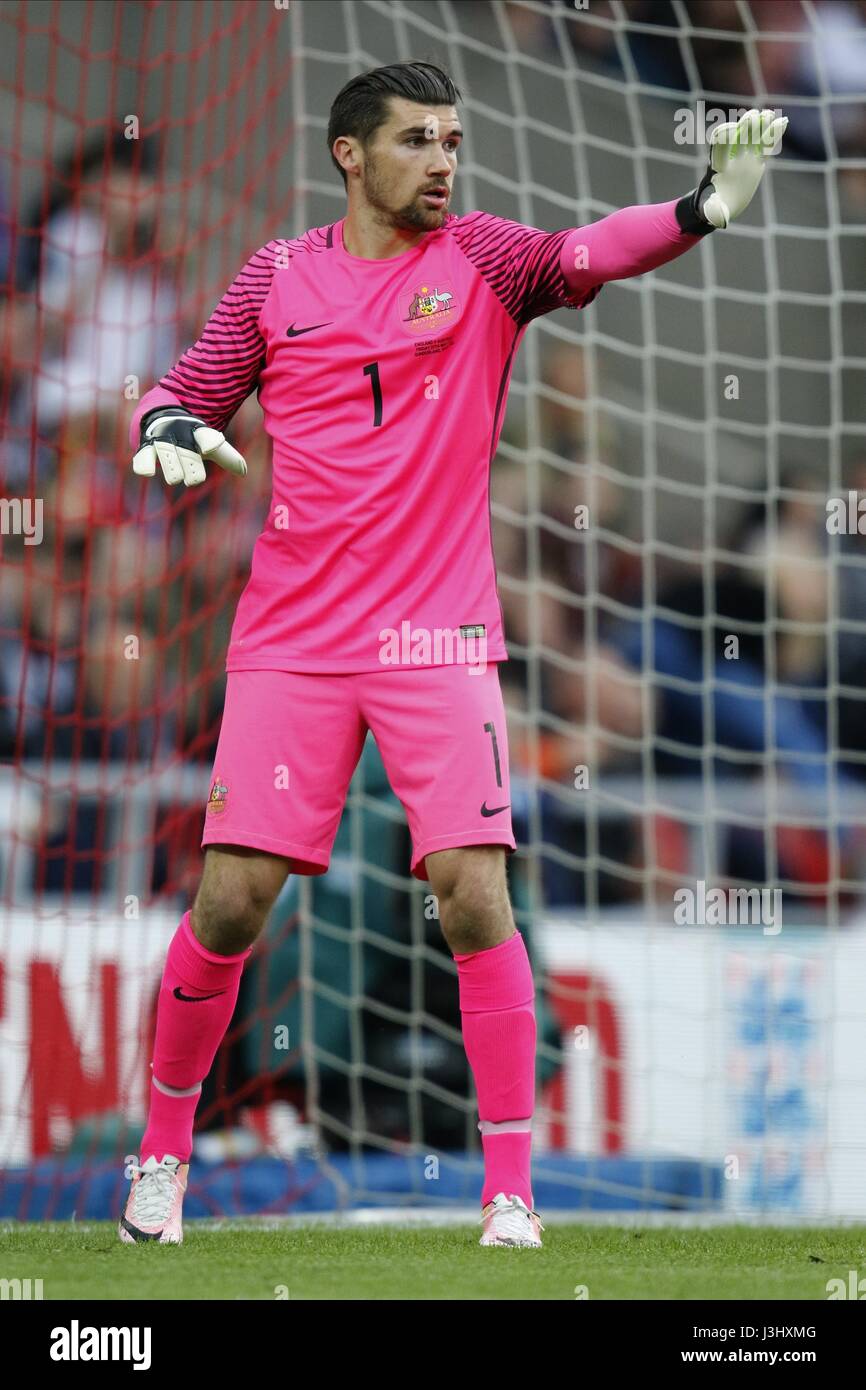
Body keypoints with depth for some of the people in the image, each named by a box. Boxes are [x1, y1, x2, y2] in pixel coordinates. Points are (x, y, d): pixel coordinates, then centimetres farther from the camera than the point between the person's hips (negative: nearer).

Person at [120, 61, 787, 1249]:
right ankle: (163, 1151, 19)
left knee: (475, 896, -12)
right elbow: (189, 391, 13)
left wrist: (706, 208, -35)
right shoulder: (277, 277, 6)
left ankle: (510, 1194, -3)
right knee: (230, 901, -2)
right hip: (292, 639, 1)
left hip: (436, 637, -1)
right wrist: (170, 427, -12)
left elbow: (585, 256, -16)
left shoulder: (482, 261, 1)